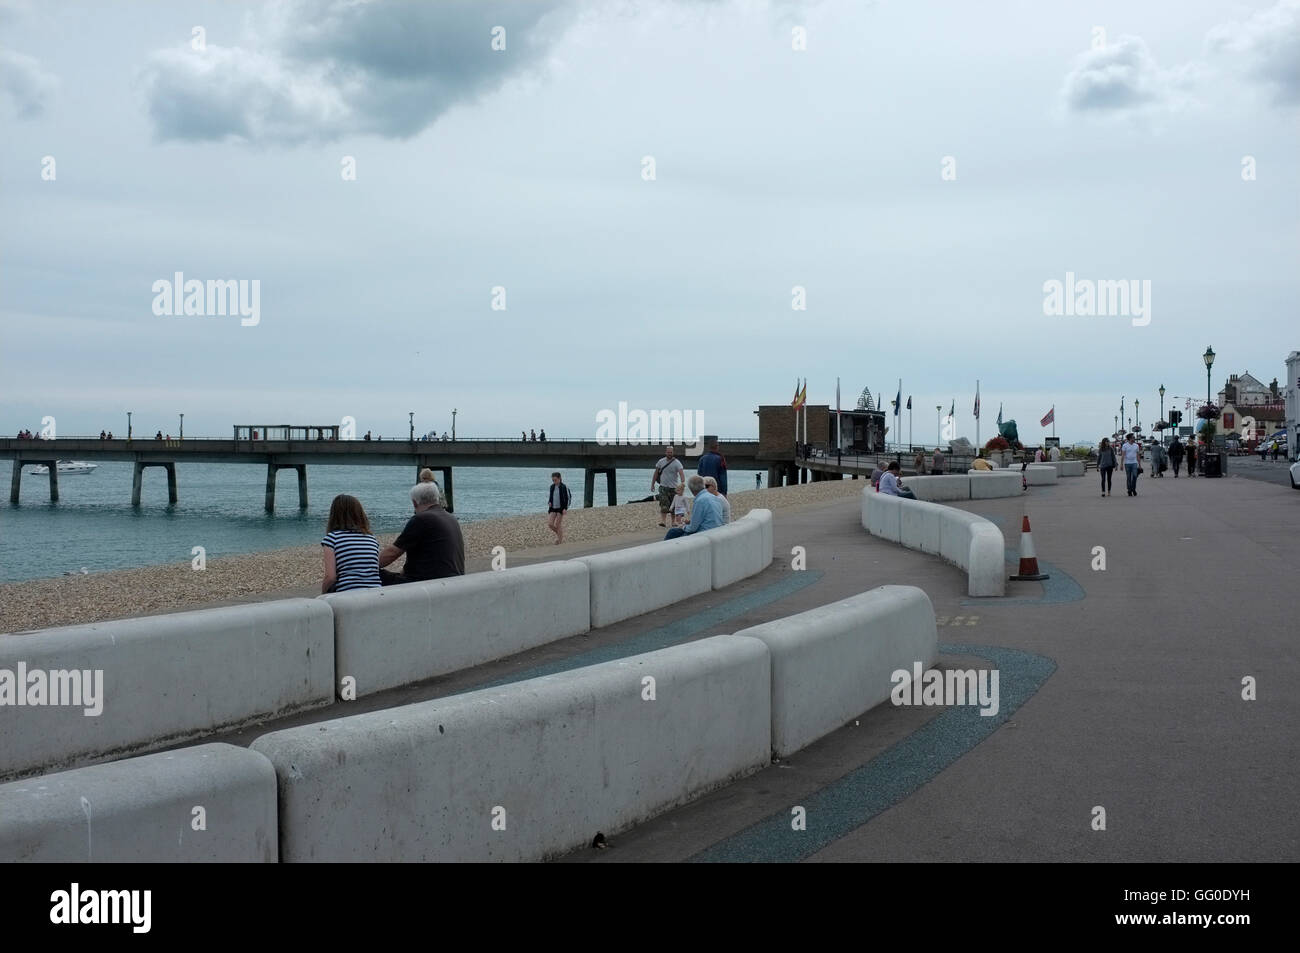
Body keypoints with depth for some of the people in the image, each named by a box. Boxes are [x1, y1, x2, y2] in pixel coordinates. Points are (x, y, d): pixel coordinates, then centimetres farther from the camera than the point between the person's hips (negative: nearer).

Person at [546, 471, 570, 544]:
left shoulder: (564, 487, -10)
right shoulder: (552, 487, 6)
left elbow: (568, 498, -7)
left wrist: (565, 508, -14)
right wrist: (549, 502, -2)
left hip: (560, 508, -5)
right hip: (553, 508, 5)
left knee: (558, 525, -2)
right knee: (550, 524, -2)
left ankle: (560, 539, 13)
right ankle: (559, 534, 23)